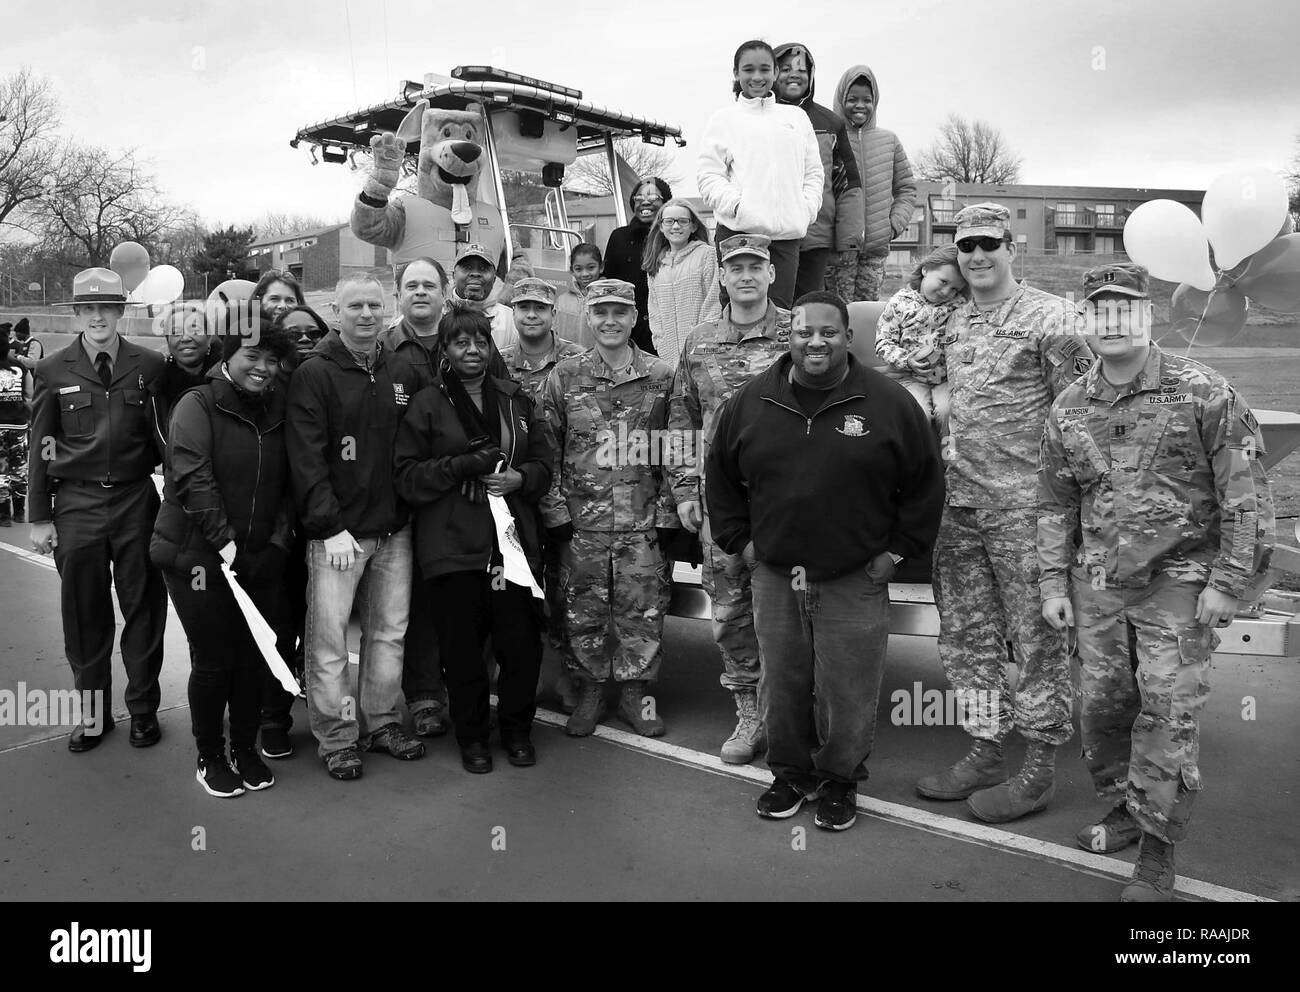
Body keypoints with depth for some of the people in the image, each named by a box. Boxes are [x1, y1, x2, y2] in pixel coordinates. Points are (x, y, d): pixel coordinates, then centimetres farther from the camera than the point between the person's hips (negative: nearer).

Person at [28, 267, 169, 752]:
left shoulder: (149, 365, 2)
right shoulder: (53, 371, 2)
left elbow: (167, 435, 3)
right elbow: (40, 448, 5)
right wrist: (39, 517, 3)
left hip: (136, 500, 0)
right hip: (76, 506, 0)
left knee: (144, 608, 6)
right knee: (84, 614, 8)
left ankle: (143, 708, 21)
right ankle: (92, 711, 23)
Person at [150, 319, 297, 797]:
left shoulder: (278, 411, 10)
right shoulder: (198, 405, -7)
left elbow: (288, 483, 11)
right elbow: (192, 478, -18)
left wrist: (279, 536, -2)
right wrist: (224, 539, -22)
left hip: (261, 560, 5)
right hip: (200, 558, -5)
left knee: (255, 659, 10)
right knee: (213, 663, 2)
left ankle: (245, 749, 28)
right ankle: (210, 758, 22)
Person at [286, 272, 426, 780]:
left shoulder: (403, 375, 11)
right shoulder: (313, 374, -5)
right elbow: (306, 458, -11)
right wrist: (330, 527, -16)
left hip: (394, 531, 5)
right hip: (337, 533, -5)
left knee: (389, 632, 11)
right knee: (329, 641, -1)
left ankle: (381, 722, 26)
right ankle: (336, 738, 13)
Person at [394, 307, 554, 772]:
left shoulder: (516, 400, 12)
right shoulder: (427, 403, 1)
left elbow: (543, 464, 14)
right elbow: (407, 476, -4)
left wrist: (519, 477, -7)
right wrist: (463, 465, -16)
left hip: (513, 542, 3)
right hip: (453, 547, -2)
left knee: (522, 643, 3)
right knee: (462, 650, 4)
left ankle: (517, 729, 26)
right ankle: (471, 736, 26)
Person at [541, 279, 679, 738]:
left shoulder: (661, 377, 2)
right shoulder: (564, 376, 3)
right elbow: (547, 449, 4)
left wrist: (672, 511, 1)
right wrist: (555, 511, -2)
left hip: (644, 522, 0)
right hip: (581, 520, 1)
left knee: (643, 612, 6)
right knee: (583, 613, 8)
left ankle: (634, 692, 23)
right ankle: (590, 691, 26)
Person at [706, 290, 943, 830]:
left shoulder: (890, 402, -4)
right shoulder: (750, 401, 2)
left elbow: (924, 484, 3)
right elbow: (721, 478, 13)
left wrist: (896, 550, -1)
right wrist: (740, 538, 7)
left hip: (856, 582, -2)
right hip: (775, 577, 3)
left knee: (848, 692, 7)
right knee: (782, 685, 14)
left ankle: (840, 779, 30)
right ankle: (790, 773, 34)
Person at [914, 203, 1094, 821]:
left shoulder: (1048, 318, -7)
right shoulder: (956, 324, 14)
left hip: (1025, 507, -7)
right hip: (960, 503, 7)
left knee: (1037, 638, 3)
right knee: (966, 636, 13)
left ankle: (1039, 770, 15)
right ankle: (985, 752, 27)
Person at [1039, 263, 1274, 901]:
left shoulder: (1202, 394, -5)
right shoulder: (1069, 409, 7)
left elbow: (1245, 495, -5)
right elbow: (1054, 504, 13)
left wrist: (1227, 584, -8)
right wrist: (1053, 584, 8)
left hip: (1178, 582, -4)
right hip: (1097, 583, 4)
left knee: (1167, 711, -3)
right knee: (1101, 704, 9)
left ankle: (1157, 852, 10)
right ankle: (1124, 807, 33)